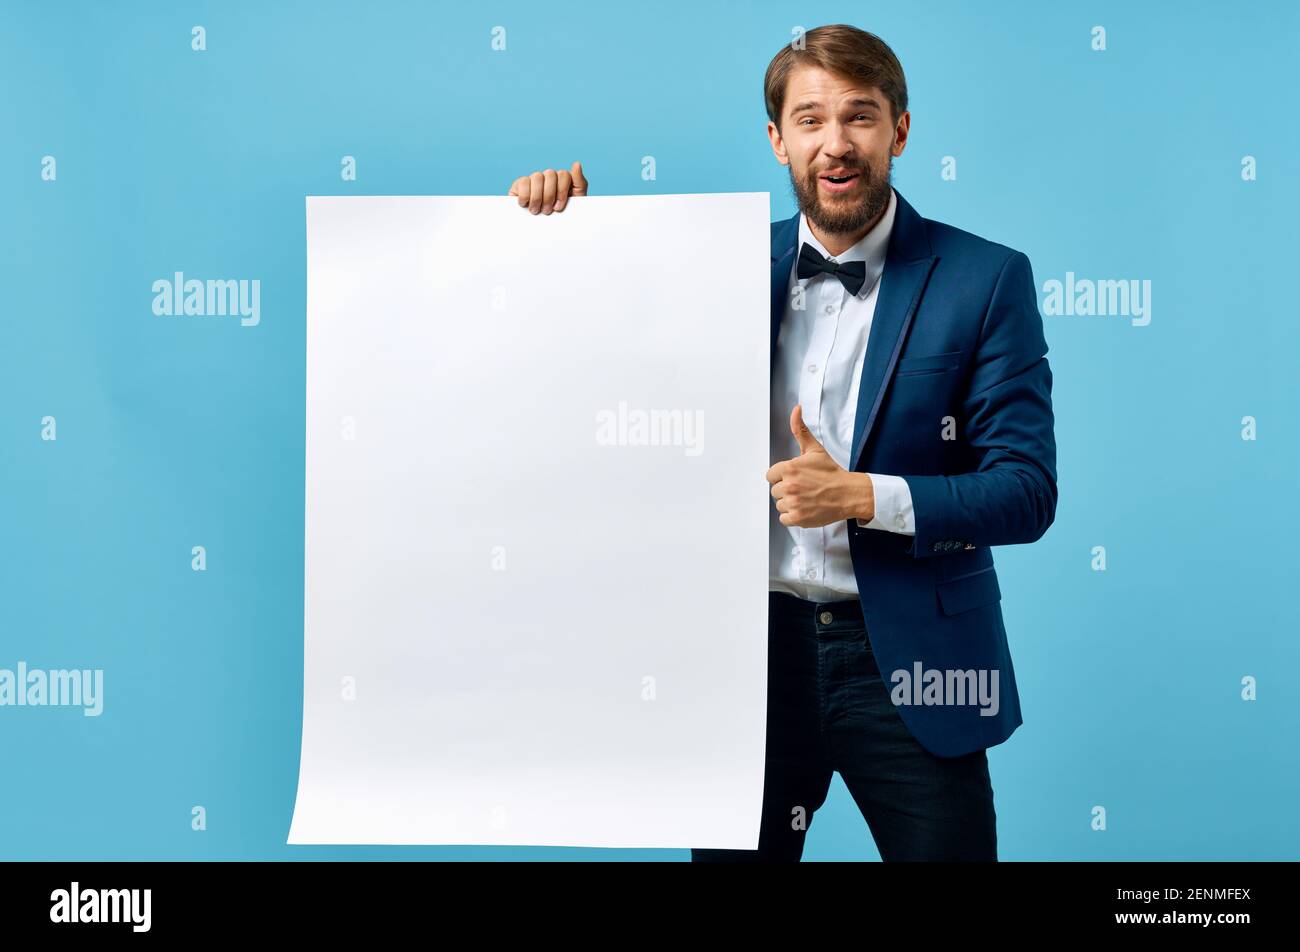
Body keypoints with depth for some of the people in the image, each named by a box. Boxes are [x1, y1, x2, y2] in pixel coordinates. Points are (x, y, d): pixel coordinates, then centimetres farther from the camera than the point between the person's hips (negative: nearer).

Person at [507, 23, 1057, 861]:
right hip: (756, 644, 3)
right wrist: (555, 222, -4)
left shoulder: (987, 279, -5)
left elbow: (1027, 493, -7)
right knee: (733, 850, 16)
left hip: (907, 662, -2)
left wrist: (862, 495, -21)